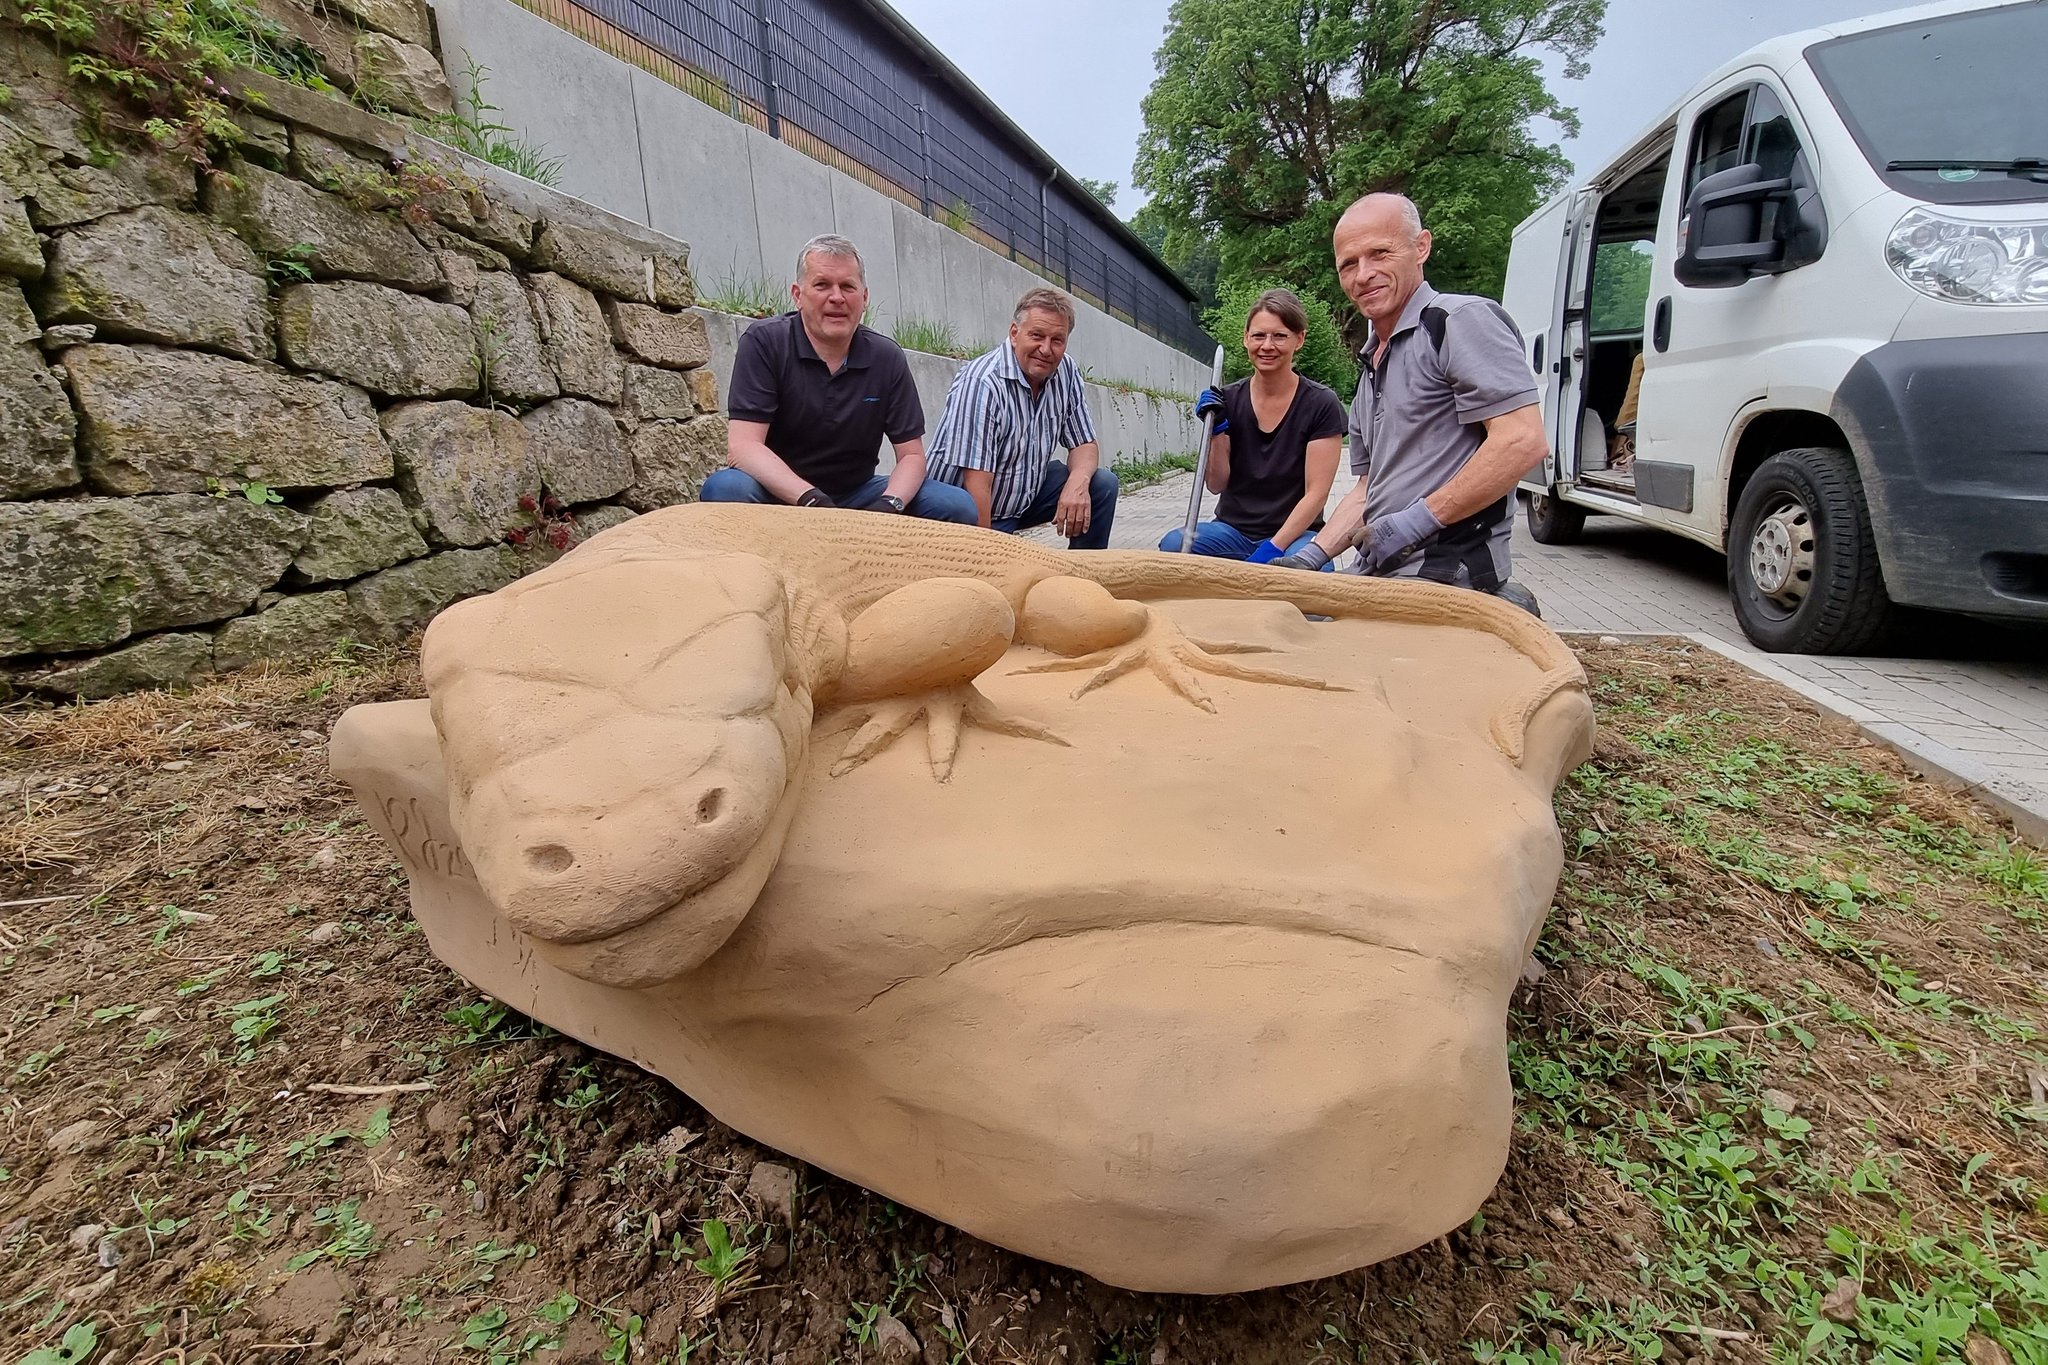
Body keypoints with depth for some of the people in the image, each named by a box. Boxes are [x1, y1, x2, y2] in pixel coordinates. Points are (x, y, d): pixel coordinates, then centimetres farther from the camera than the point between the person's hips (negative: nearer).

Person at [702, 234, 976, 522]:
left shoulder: (887, 357, 0)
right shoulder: (763, 342, -11)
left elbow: (911, 455, -1)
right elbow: (741, 447, -19)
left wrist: (891, 504, -24)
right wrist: (811, 499, -35)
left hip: (856, 493, 3)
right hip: (780, 493, -3)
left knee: (958, 506, -16)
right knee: (725, 489, -36)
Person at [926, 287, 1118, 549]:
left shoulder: (1065, 372, -2)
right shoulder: (981, 383, -25)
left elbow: (1084, 444, 4)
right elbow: (976, 485, -27)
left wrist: (1078, 481, -20)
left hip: (1026, 494, 7)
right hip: (971, 516, -7)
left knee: (1102, 484, -7)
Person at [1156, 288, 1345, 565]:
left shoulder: (1321, 405, -5)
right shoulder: (1228, 400, 4)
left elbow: (1316, 493, -10)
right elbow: (1216, 485, 3)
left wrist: (1273, 548, -20)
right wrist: (1216, 431, -12)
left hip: (1294, 533, -3)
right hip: (1232, 530, 3)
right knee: (1173, 544, -28)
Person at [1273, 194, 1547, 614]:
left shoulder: (1461, 320, -5)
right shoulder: (1372, 366, 22)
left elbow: (1523, 441, -17)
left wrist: (1418, 521, -16)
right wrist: (1312, 557, 9)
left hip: (1445, 576, -9)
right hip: (1379, 572, 9)